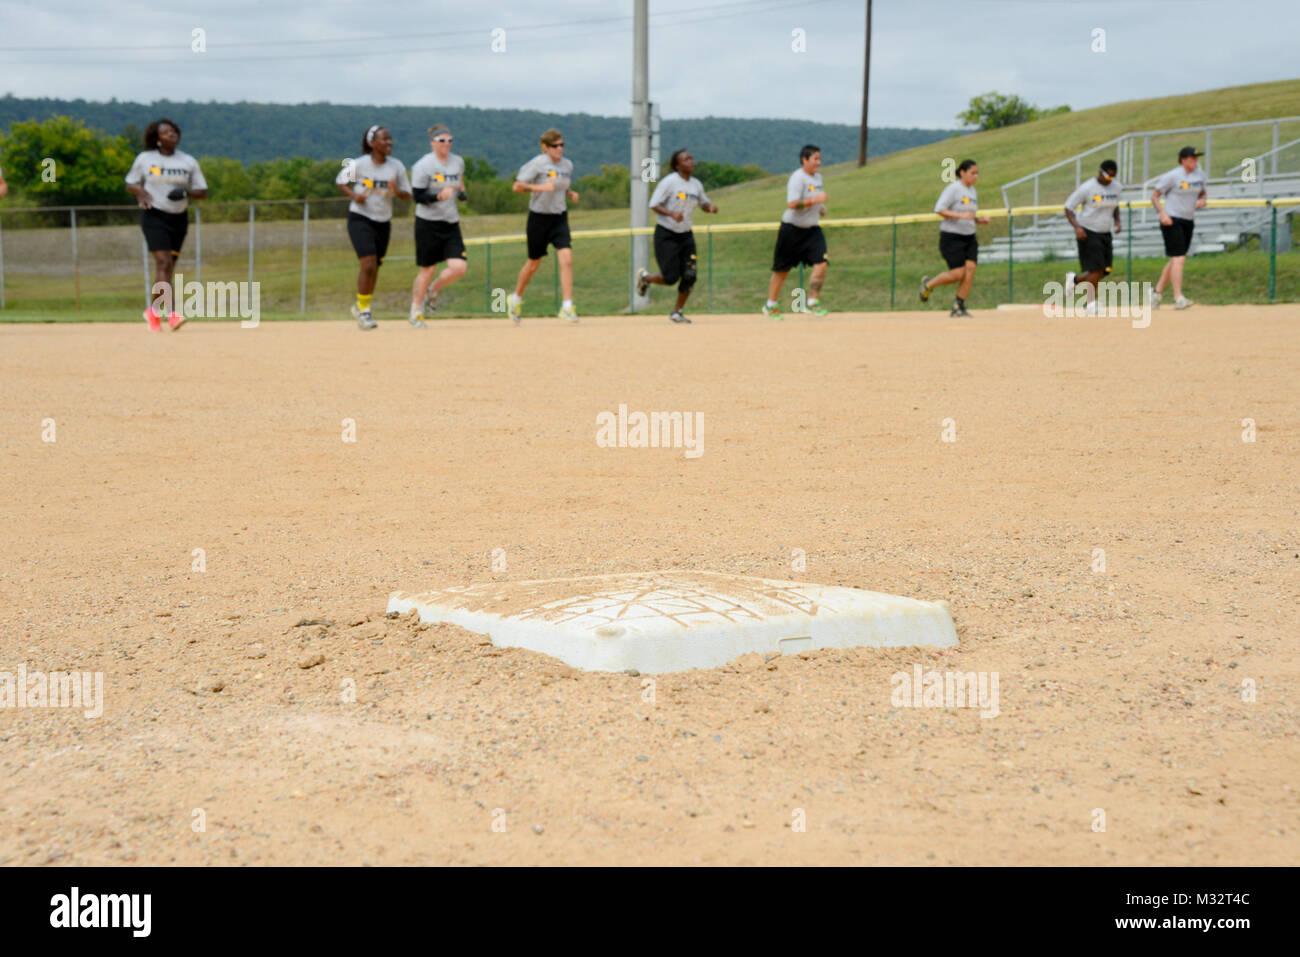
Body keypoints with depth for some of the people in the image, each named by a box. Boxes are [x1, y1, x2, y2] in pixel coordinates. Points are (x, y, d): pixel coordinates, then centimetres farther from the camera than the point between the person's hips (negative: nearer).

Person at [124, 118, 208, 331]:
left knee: (168, 267, 6)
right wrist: (140, 192, -11)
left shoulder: (189, 162, 7)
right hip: (154, 217, -3)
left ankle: (153, 311, 22)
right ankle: (172, 313, -25)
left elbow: (203, 192, 7)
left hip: (178, 219, 3)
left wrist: (185, 192, -13)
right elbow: (130, 184, 12)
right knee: (164, 263, -17)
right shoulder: (145, 159, 3)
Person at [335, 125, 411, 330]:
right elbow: (340, 182, 5)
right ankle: (363, 309, -1)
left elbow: (407, 195, 5)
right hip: (360, 219, -4)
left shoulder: (397, 166, -1)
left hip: (383, 222, 4)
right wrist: (353, 195, -14)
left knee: (374, 267, 12)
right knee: (369, 264, -17)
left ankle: (360, 307, 33)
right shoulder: (358, 164, -9)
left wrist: (397, 191, -18)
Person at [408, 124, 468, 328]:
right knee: (427, 269, 1)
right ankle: (416, 309, 21)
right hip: (428, 223, -5)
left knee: (458, 267, -10)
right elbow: (418, 196, -12)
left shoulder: (458, 162, 7)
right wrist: (439, 196, -28)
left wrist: (462, 192, 6)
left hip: (451, 223, 5)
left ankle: (433, 290, 20)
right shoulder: (423, 166, -10)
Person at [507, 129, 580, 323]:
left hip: (559, 218, 4)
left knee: (567, 260, -14)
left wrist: (570, 193, 3)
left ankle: (567, 307, -13)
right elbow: (517, 186, -16)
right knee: (533, 264, 9)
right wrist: (540, 187, -28)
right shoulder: (537, 163, -12)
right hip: (539, 217, -4)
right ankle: (516, 298, 34)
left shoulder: (567, 165, 5)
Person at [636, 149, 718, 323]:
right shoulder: (669, 182, -13)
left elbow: (704, 203, 20)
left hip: (686, 235, 6)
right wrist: (672, 213, -30)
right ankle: (644, 277, 23)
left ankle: (676, 312, 12)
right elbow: (654, 205, -14)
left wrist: (710, 208, -4)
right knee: (671, 278, -8)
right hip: (666, 235, -6)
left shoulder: (696, 184, 6)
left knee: (689, 276, -5)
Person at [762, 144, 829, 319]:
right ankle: (770, 305, 20)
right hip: (792, 229, -6)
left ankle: (813, 301, -5)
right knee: (782, 269, 5)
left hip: (812, 229, 7)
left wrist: (821, 208, 11)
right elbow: (792, 203, -28)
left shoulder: (817, 177, 10)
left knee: (821, 263, -14)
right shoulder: (797, 178, -16)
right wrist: (815, 200, -29)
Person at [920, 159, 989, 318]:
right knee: (958, 274, -11)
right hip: (951, 237, -7)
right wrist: (961, 215, -27)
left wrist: (980, 220, 5)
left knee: (970, 269, -9)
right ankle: (928, 284, 16)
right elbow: (939, 210, -19)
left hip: (969, 237, 7)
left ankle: (958, 307, -2)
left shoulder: (972, 190, 14)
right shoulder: (953, 188, -11)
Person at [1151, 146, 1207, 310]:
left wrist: (1202, 200, -3)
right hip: (1172, 221, -7)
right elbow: (1154, 196, -8)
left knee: (1175, 260, 10)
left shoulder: (1200, 174, 7)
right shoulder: (1172, 176, -12)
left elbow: (1202, 193, 22)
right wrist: (1162, 213, -22)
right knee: (1179, 258, -15)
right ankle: (1178, 299, -18)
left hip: (1188, 221, 7)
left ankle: (1157, 293, 23)